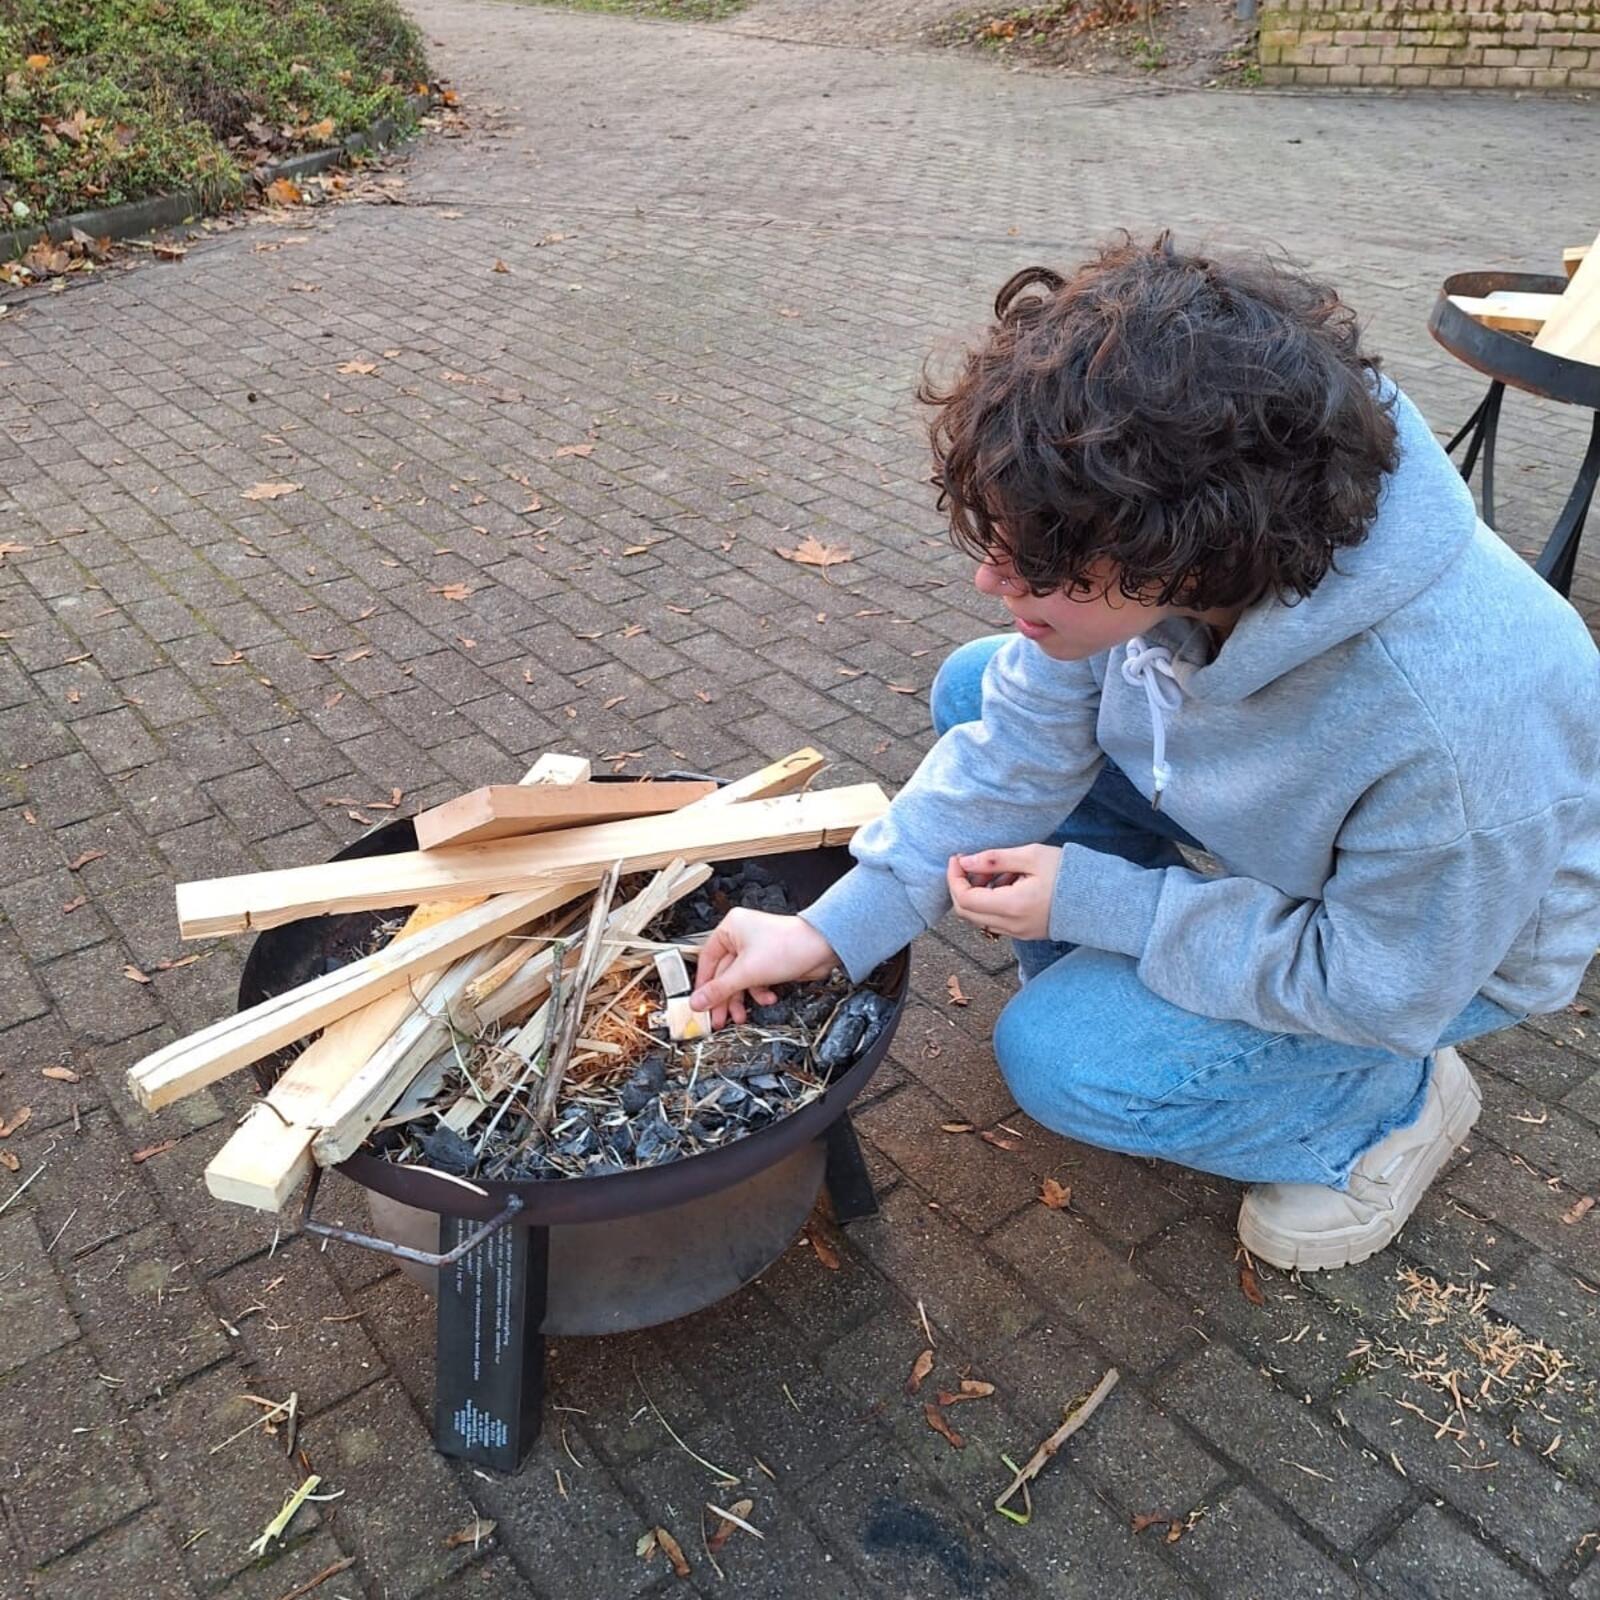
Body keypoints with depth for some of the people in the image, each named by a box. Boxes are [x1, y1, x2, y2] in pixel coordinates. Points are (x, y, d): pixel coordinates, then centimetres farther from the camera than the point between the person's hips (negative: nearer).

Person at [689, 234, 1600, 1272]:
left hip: (1442, 943, -5)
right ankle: (1101, 988, 11)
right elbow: (1027, 734, -14)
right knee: (975, 690, -5)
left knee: (1062, 1060, -19)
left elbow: (1383, 984, -27)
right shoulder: (1149, 546, -28)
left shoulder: (1450, 724, -44)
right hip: (1270, 823, 6)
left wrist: (1091, 902, -26)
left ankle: (1390, 1110, 7)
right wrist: (834, 930, -19)